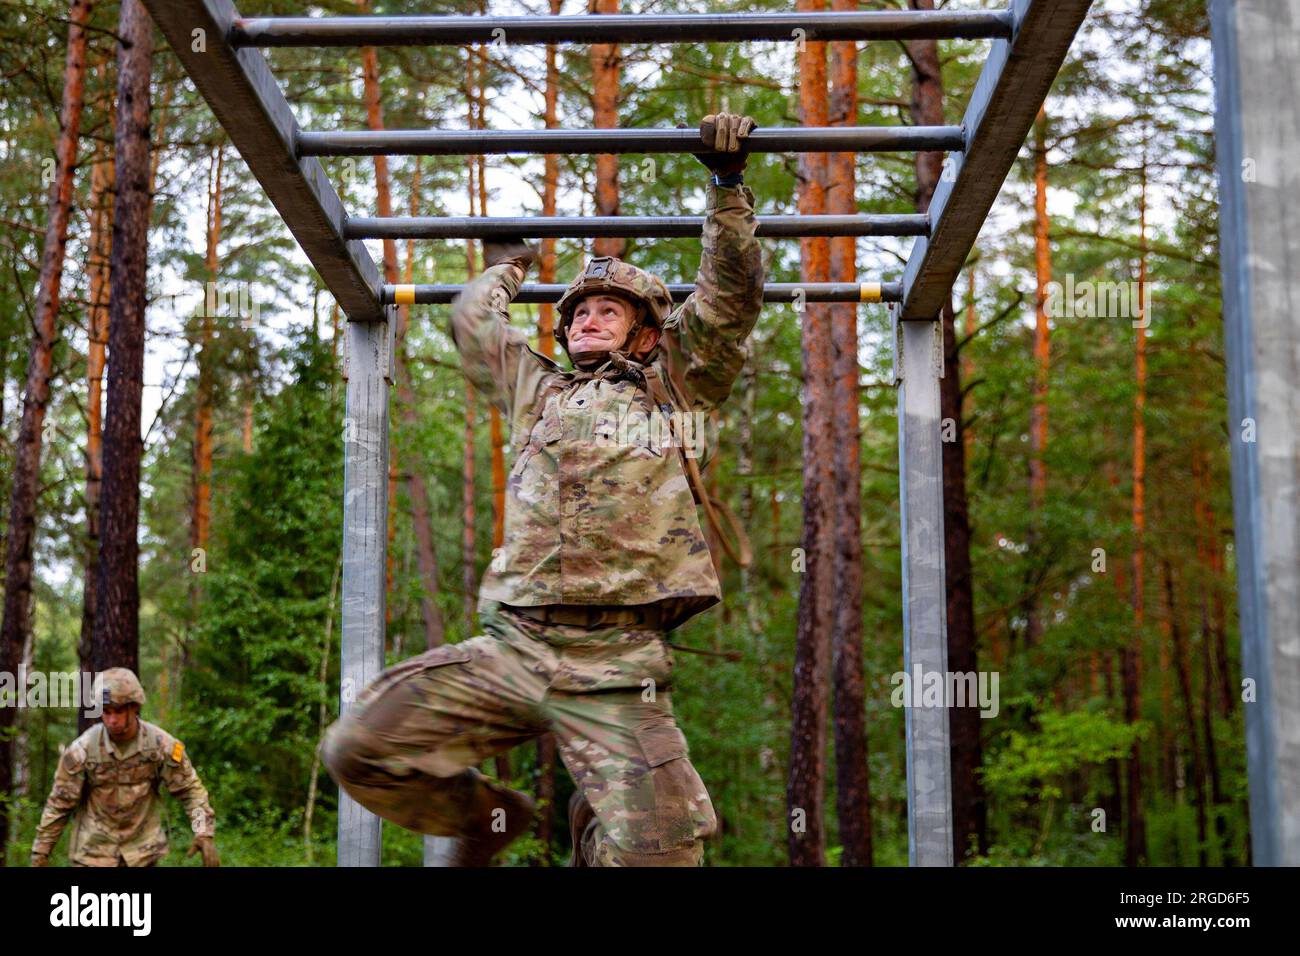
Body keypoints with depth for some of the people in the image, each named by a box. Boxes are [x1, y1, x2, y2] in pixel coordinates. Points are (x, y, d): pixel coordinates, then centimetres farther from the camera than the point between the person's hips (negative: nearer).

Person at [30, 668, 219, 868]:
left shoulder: (162, 745, -13)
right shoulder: (82, 750, -15)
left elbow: (190, 789, -5)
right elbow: (59, 804, -5)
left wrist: (205, 834, -17)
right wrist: (40, 852, -1)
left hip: (142, 851, 1)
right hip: (94, 850, -1)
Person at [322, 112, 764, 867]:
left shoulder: (674, 389, 16)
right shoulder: (539, 392, 25)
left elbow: (733, 292, 10)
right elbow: (473, 320, 39)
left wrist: (728, 183, 11)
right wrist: (506, 267, 55)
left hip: (617, 663, -3)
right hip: (513, 643, 3)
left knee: (656, 855, -11)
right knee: (360, 748, -9)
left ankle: (596, 827, 25)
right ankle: (487, 813, 17)